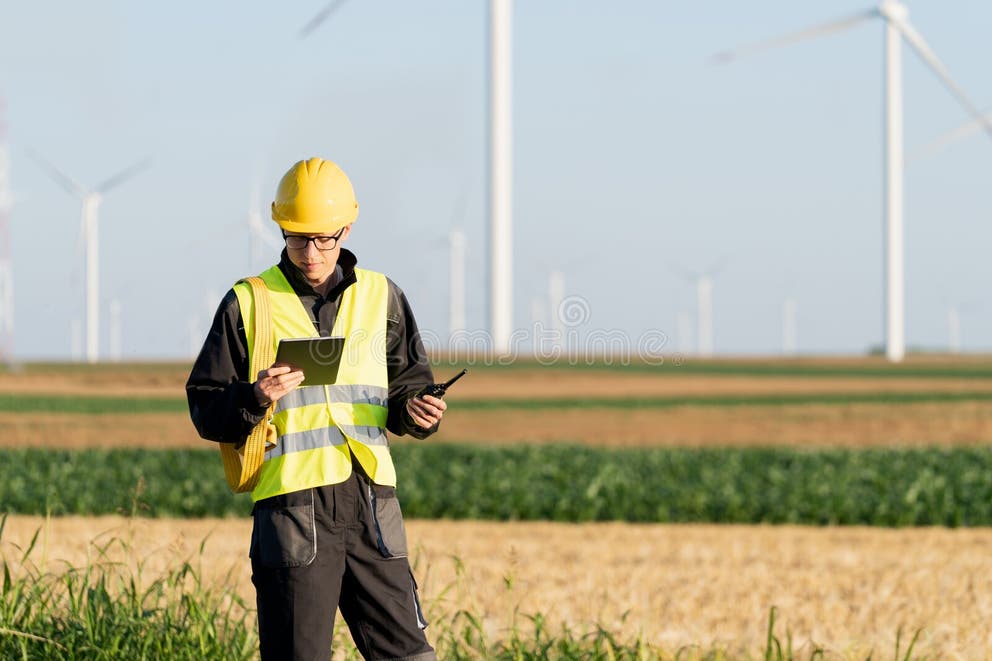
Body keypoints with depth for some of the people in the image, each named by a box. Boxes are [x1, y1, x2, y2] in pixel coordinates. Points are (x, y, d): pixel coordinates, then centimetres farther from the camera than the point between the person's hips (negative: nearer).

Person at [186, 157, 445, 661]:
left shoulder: (381, 297, 13)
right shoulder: (248, 304, 5)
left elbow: (410, 380, 19)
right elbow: (206, 409, 5)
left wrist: (415, 411, -3)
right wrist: (253, 399, -15)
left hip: (371, 495, 3)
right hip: (291, 501, -2)